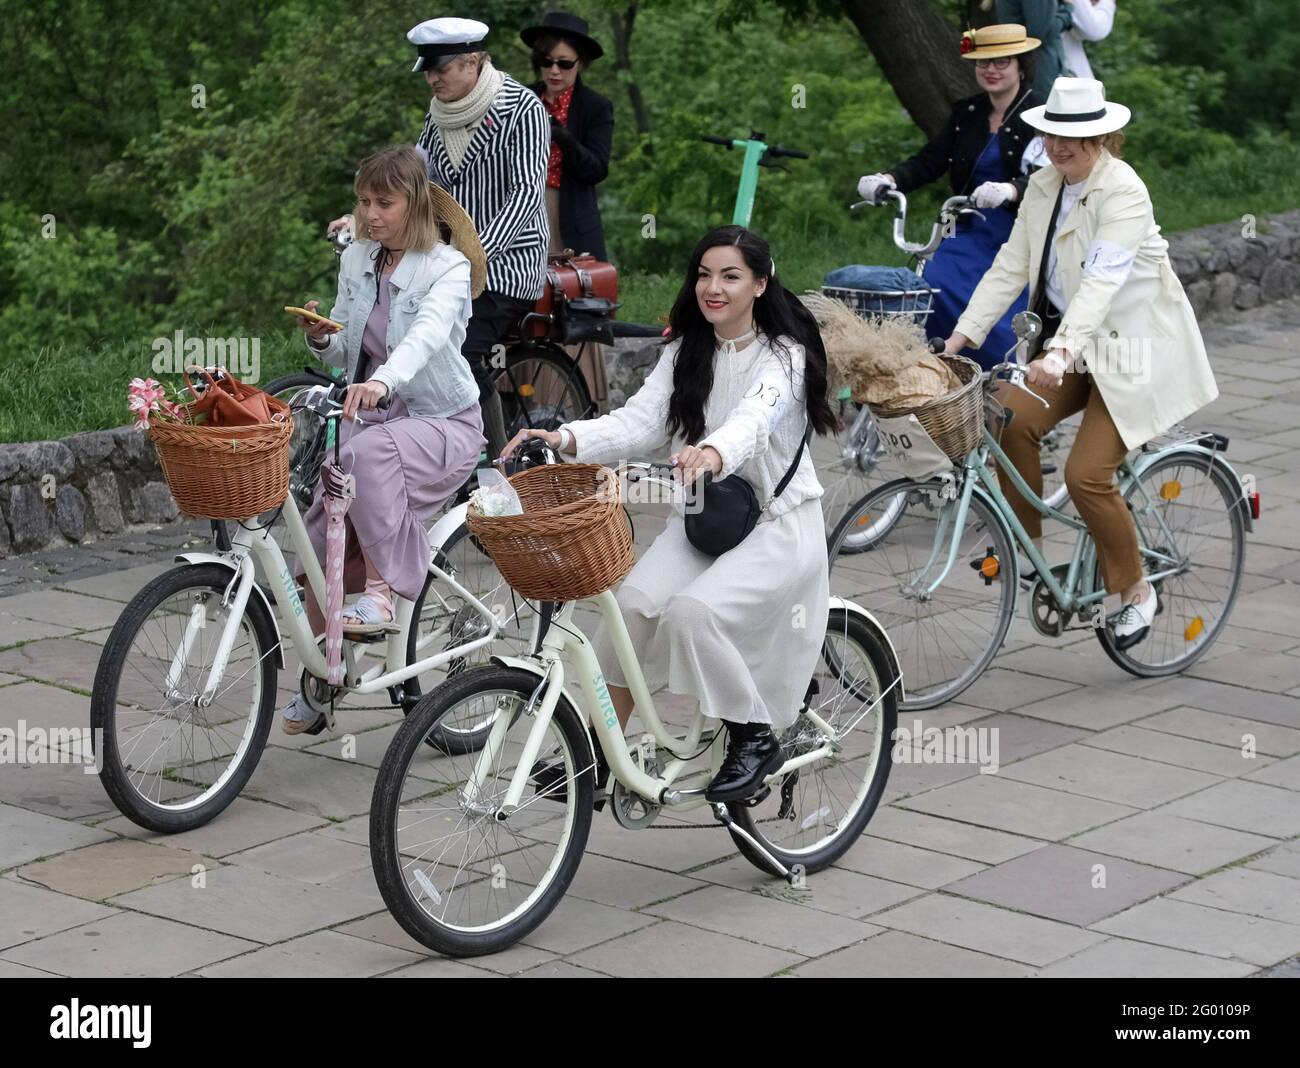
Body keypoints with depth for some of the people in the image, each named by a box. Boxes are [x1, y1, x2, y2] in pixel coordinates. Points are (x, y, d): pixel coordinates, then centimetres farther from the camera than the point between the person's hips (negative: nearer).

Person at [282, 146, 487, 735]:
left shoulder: (448, 268, -13)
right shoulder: (356, 261, 5)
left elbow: (428, 333, -33)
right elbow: (345, 352, 12)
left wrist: (382, 382, -52)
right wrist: (321, 339, -13)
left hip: (442, 421, -6)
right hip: (370, 415, 6)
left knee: (367, 451, -39)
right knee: (322, 547, -5)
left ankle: (381, 593, -30)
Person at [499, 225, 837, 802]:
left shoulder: (784, 355, -11)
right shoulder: (685, 352, 7)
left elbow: (754, 419, -32)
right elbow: (640, 420, -7)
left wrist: (714, 452, -55)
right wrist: (566, 439, -26)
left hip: (776, 524, -5)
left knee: (694, 609, -29)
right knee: (635, 601, -20)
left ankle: (755, 738, -9)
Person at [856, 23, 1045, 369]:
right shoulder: (966, 113, 11)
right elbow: (930, 161, 5)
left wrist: (1010, 191, -41)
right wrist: (889, 179, -15)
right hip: (970, 233, 5)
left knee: (1004, 327, -15)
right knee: (934, 289, -17)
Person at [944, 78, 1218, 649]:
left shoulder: (1124, 193, -21)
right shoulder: (1043, 186, 2)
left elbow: (1102, 280, -34)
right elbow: (1010, 266, 2)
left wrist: (1061, 352, -46)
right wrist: (962, 334, -8)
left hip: (1132, 347, -7)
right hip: (1072, 340, 7)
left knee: (1086, 473, -15)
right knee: (1013, 420, -18)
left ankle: (1136, 591, 6)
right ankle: (1026, 545, 2)